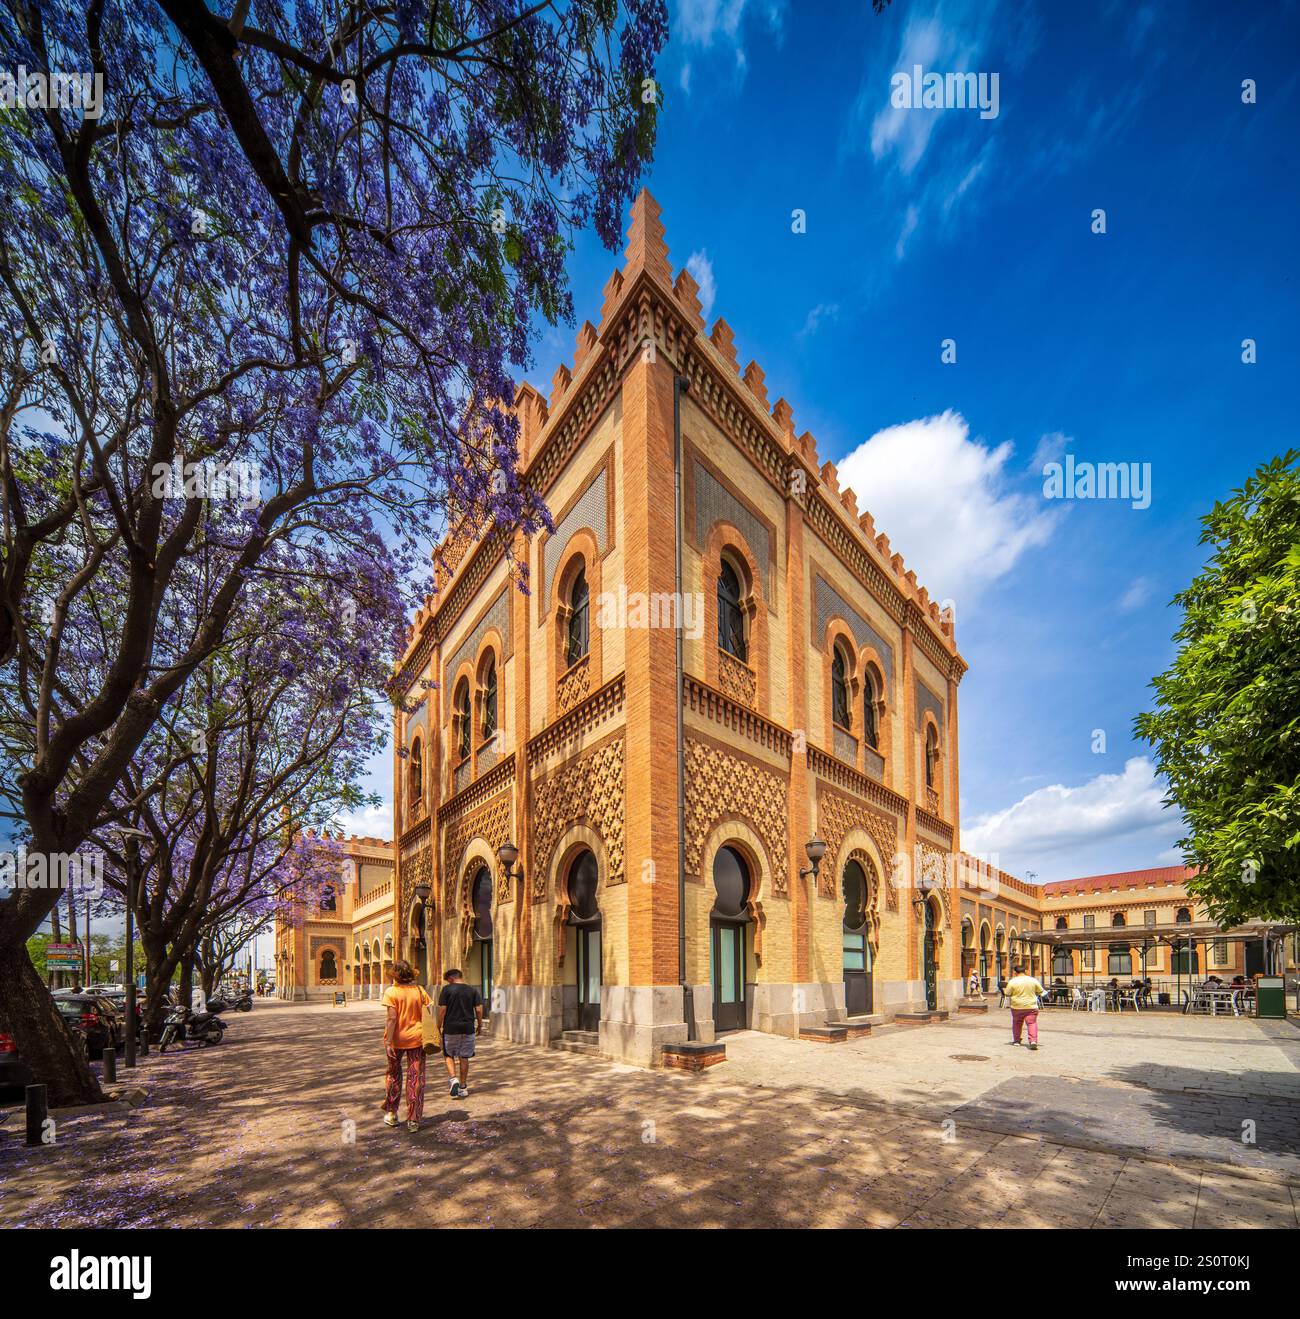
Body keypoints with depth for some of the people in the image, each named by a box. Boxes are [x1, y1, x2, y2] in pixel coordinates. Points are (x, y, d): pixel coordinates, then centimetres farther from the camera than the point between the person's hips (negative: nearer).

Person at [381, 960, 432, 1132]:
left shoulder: (391, 992, -11)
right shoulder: (419, 990, 0)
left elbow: (392, 1018, -17)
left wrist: (388, 1042, -16)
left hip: (397, 1040, -2)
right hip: (416, 1038, 2)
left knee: (394, 1074, 20)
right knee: (416, 1078, 7)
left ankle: (391, 1113, 30)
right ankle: (413, 1120, 7)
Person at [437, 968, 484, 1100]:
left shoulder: (447, 989, -6)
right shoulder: (472, 990, 3)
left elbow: (442, 1010, -9)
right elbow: (479, 1009, 0)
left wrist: (439, 1026, 1)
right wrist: (479, 1025, 12)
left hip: (451, 1028, -3)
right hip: (468, 1028, 3)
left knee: (449, 1055, 13)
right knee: (464, 1057, 12)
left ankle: (453, 1079, -7)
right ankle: (463, 1087, 16)